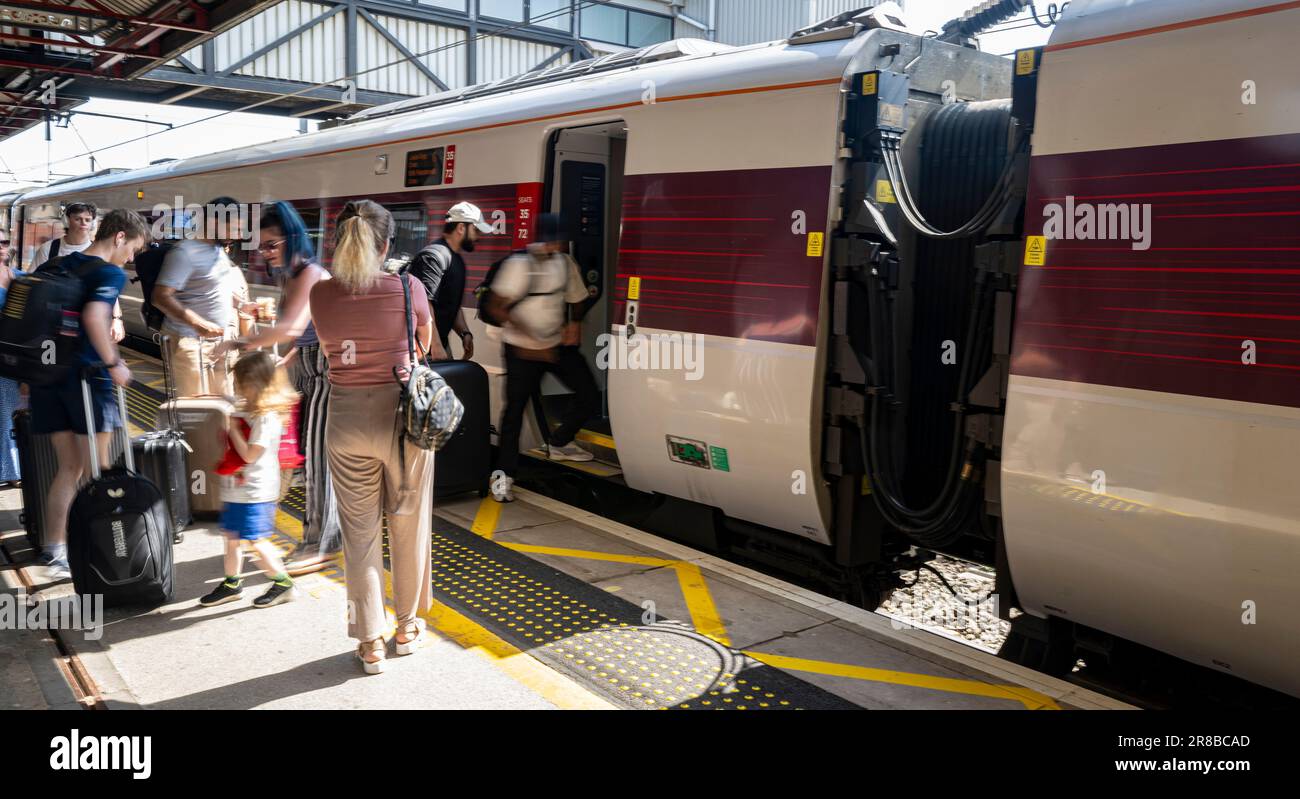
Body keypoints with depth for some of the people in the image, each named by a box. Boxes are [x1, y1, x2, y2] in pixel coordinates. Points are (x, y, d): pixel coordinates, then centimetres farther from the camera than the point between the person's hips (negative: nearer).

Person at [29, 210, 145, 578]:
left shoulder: (58, 266, 15)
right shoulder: (111, 274, -9)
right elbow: (93, 317, -27)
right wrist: (114, 363, -17)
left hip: (47, 372, 7)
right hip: (86, 376, -7)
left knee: (70, 466, 15)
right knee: (97, 469, 5)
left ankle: (54, 549, 15)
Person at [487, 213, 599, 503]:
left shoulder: (566, 263, 2)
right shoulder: (519, 264, -17)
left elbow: (577, 299, 18)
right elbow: (496, 306, -20)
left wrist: (575, 322, -3)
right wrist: (529, 335, -28)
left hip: (558, 344, 6)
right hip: (523, 349, -6)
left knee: (589, 396, 5)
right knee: (515, 406, -6)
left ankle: (558, 444, 28)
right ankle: (504, 473, 5)